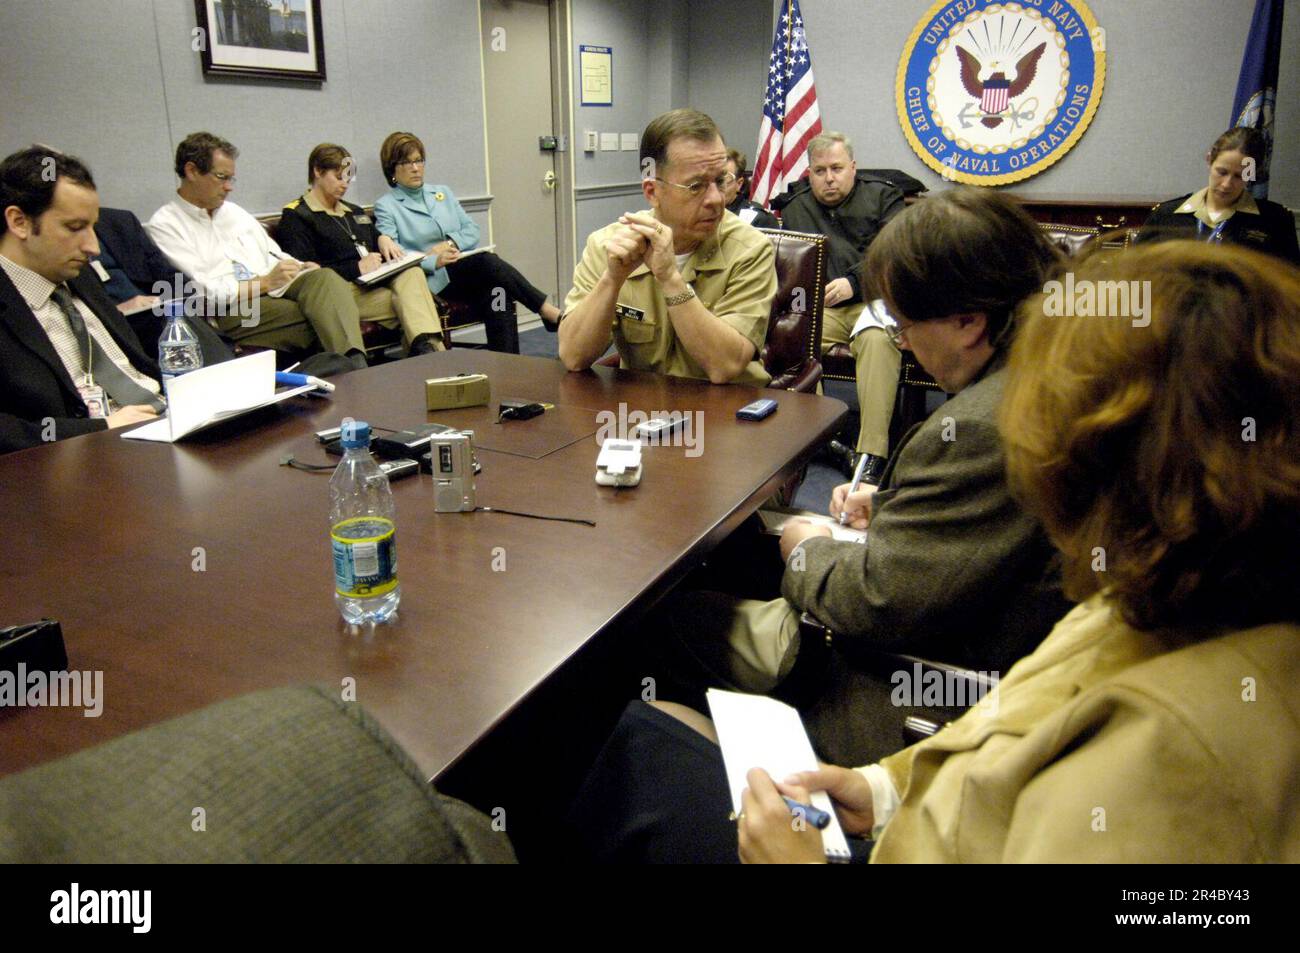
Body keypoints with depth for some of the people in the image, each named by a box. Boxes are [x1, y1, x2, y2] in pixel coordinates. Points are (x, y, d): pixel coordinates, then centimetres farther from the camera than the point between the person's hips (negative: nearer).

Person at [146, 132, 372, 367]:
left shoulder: (233, 211, 25)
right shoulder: (164, 226, 3)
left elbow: (274, 255, 27)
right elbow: (201, 292, -8)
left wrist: (300, 267, 3)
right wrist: (265, 282, -14)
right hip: (230, 312, -6)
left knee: (325, 278, -29)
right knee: (322, 313, -32)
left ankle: (354, 362, -48)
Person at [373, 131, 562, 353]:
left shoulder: (443, 193, 23)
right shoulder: (386, 206, 6)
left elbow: (472, 231, 15)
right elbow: (393, 259, -7)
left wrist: (451, 243, -6)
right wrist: (434, 261, -22)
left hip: (470, 272, 5)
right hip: (435, 280, -4)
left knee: (496, 292, -30)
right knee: (487, 261, -31)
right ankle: (549, 312, -30)